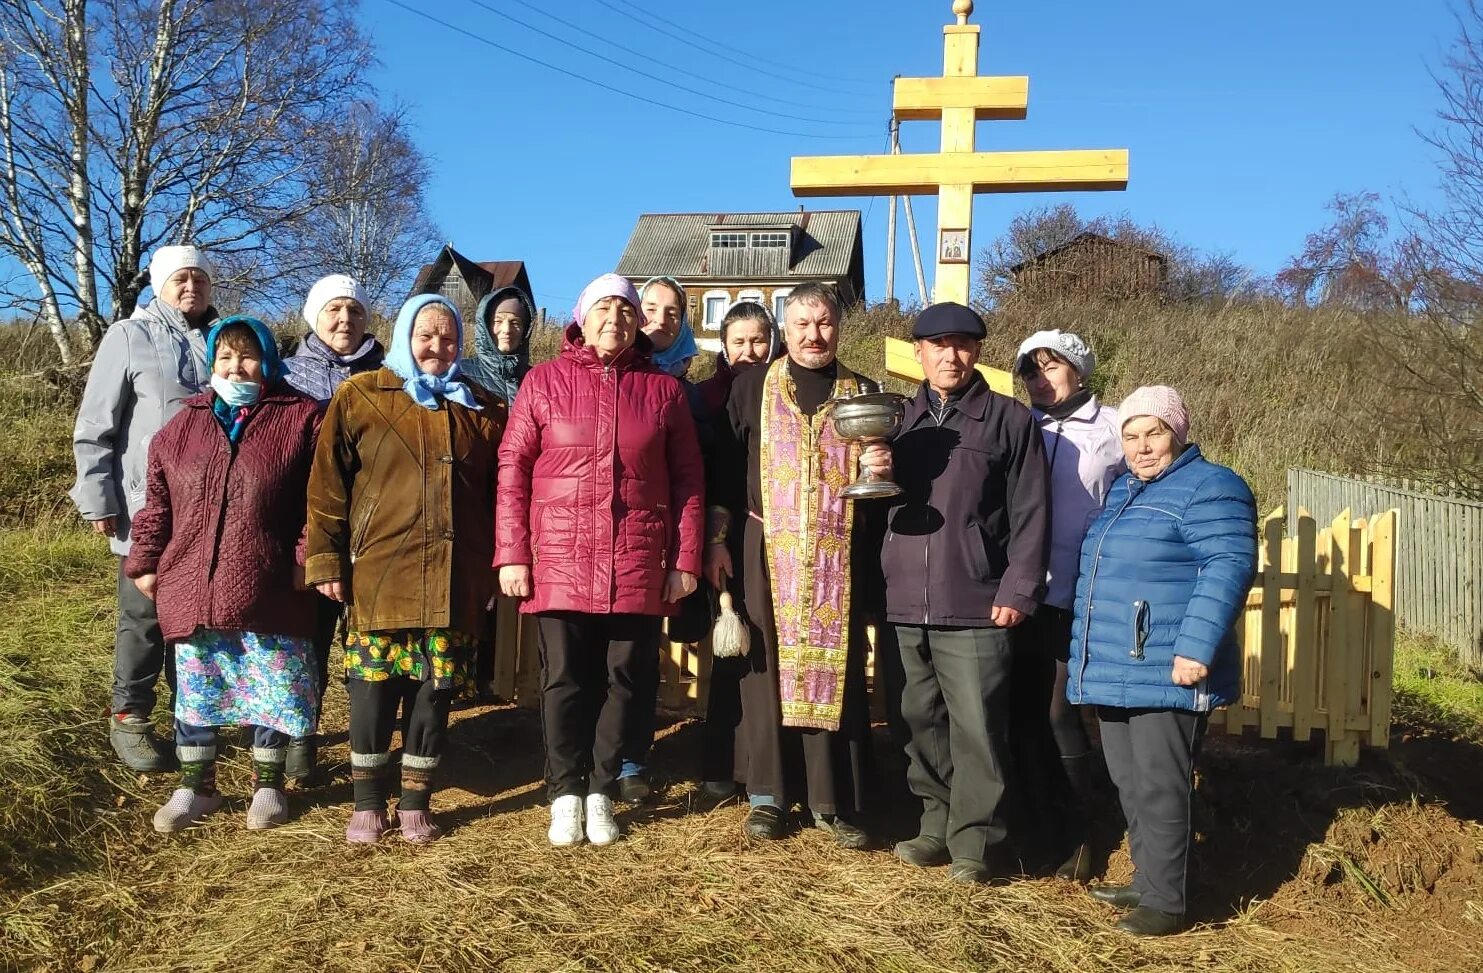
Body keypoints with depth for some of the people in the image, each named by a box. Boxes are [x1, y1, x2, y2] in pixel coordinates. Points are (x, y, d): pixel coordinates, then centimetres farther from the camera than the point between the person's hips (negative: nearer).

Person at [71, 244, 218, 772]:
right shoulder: (129, 337, -2)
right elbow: (94, 427, -3)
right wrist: (98, 498, -8)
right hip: (147, 508, -4)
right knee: (145, 619, 5)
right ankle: (129, 719, 18)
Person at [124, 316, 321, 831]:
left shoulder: (301, 418, 0)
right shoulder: (182, 426, 11)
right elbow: (158, 502, 13)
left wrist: (309, 558, -11)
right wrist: (145, 563, 9)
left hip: (269, 591, -3)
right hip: (192, 587, 3)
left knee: (274, 690, 6)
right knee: (193, 691, 12)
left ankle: (267, 784, 24)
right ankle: (196, 784, 28)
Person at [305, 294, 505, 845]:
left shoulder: (482, 409, 12)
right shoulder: (360, 397, 4)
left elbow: (498, 493, 15)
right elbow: (327, 483, 1)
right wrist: (325, 559, -5)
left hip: (455, 581, 2)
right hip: (379, 574, -2)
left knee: (435, 693, 7)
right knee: (373, 690, 2)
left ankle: (414, 805, 21)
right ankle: (367, 805, 19)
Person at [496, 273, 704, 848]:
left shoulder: (663, 390, 8)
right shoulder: (545, 381, 4)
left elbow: (688, 481, 8)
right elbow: (513, 470, 1)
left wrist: (685, 560, 2)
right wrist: (512, 554, -5)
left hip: (639, 565, 1)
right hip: (560, 560, -1)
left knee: (626, 679, 7)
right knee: (564, 680, 5)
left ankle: (601, 792, 22)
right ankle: (565, 794, 20)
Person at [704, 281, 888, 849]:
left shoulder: (863, 393, 11)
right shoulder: (753, 386, 7)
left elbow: (880, 477, 15)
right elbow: (726, 467, 4)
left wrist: (883, 469, -8)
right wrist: (717, 540, -2)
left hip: (840, 559, 1)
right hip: (771, 553, -1)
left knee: (836, 669, 2)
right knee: (769, 666, 2)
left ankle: (833, 800, 11)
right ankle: (768, 794, 12)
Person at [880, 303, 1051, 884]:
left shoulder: (1010, 420, 2)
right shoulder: (900, 418, 15)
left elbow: (1030, 514, -2)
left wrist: (1019, 590, -9)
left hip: (976, 605, -4)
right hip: (909, 601, 5)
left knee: (976, 728, -4)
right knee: (924, 723, 11)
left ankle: (977, 841, 6)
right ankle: (938, 825, 23)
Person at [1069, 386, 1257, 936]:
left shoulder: (1208, 487, -8)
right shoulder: (1121, 491, 19)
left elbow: (1229, 567, -19)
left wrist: (1197, 647, -27)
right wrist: (1089, 657, 30)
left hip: (1165, 673, -9)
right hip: (1114, 671, 9)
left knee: (1159, 790, -4)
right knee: (1129, 787, 15)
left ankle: (1166, 900, 5)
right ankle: (1147, 882, 27)